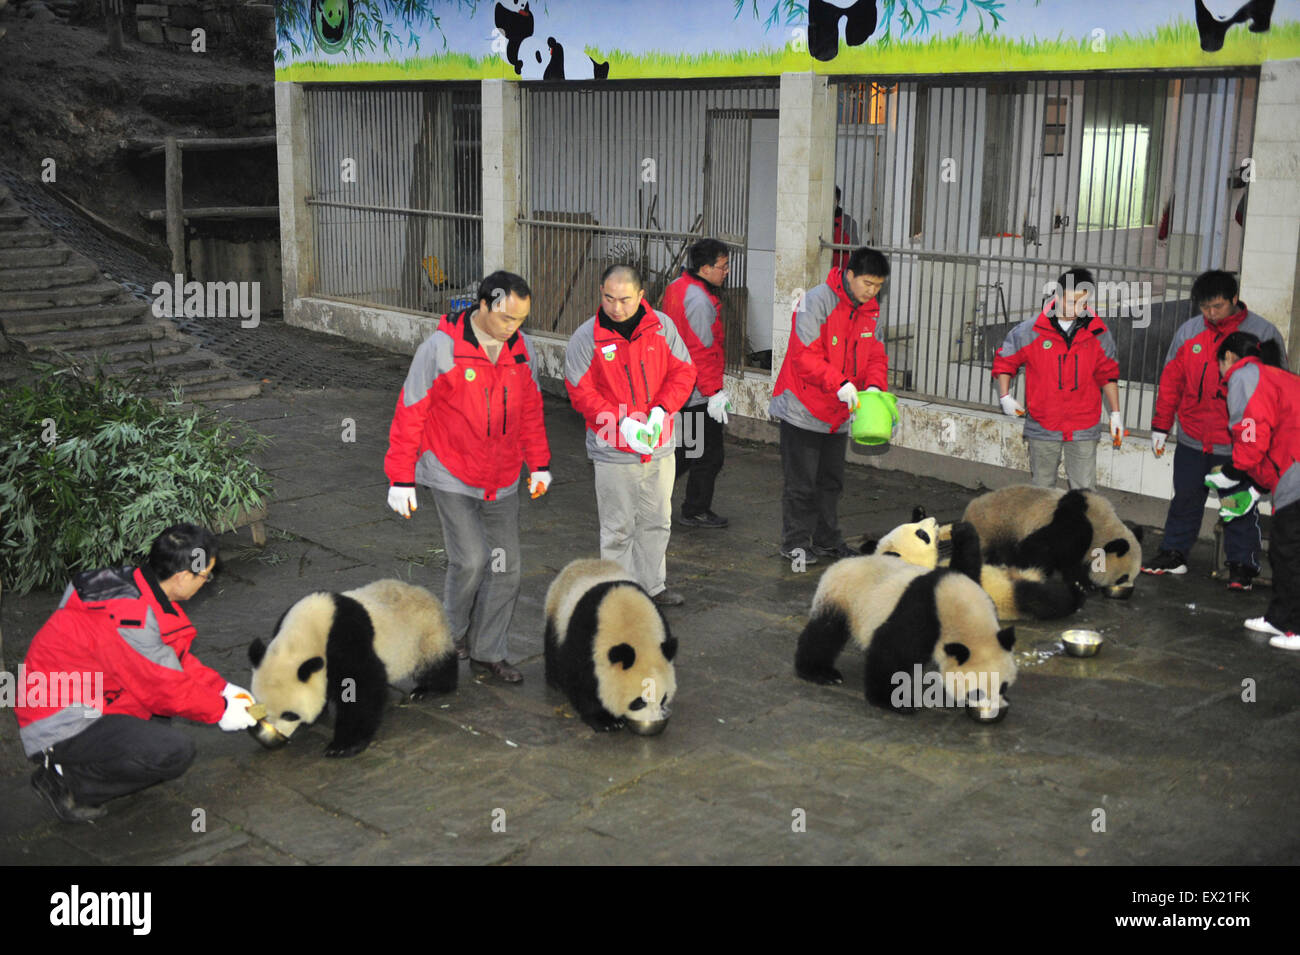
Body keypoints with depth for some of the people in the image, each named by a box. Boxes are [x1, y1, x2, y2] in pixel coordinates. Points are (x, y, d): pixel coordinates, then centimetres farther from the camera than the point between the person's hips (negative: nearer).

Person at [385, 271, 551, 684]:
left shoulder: (520, 347, 0)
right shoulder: (442, 348, -17)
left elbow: (530, 409, 13)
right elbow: (410, 414, -12)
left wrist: (539, 463, 12)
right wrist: (401, 478, -12)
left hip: (501, 479, 5)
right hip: (452, 475, -5)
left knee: (506, 566, 6)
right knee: (471, 560, -12)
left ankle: (488, 653, 20)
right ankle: (453, 629, 17)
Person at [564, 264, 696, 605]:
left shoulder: (662, 326, -2)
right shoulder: (586, 338, -11)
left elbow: (683, 371, 1)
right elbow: (581, 393, -11)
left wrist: (661, 409, -16)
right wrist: (621, 422, -23)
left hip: (658, 446, 4)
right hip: (613, 451, -4)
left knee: (657, 521, 17)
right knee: (618, 527, 5)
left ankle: (652, 585, 34)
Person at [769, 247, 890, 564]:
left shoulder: (871, 311, 6)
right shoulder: (817, 301, -18)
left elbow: (875, 355, 7)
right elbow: (805, 354, -23)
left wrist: (874, 385, -14)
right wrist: (840, 384, -32)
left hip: (839, 413, 7)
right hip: (804, 408, -7)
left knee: (831, 481, 16)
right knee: (801, 482, 0)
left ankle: (827, 540, 28)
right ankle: (794, 543, 12)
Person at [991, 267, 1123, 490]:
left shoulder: (1098, 333, 0)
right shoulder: (1032, 330, -6)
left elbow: (1107, 374, 11)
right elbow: (1004, 360, 7)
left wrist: (1116, 413, 11)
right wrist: (1005, 396, -3)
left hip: (1083, 429, 0)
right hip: (1043, 427, 0)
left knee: (1084, 488, -1)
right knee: (1041, 487, 10)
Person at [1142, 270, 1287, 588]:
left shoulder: (1263, 334, -6)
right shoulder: (1189, 331, 3)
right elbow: (1170, 382, 9)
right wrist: (1160, 427, 8)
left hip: (1238, 445, -3)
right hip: (1192, 439, 3)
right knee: (1186, 499, 12)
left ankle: (1242, 565, 16)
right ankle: (1174, 554, 24)